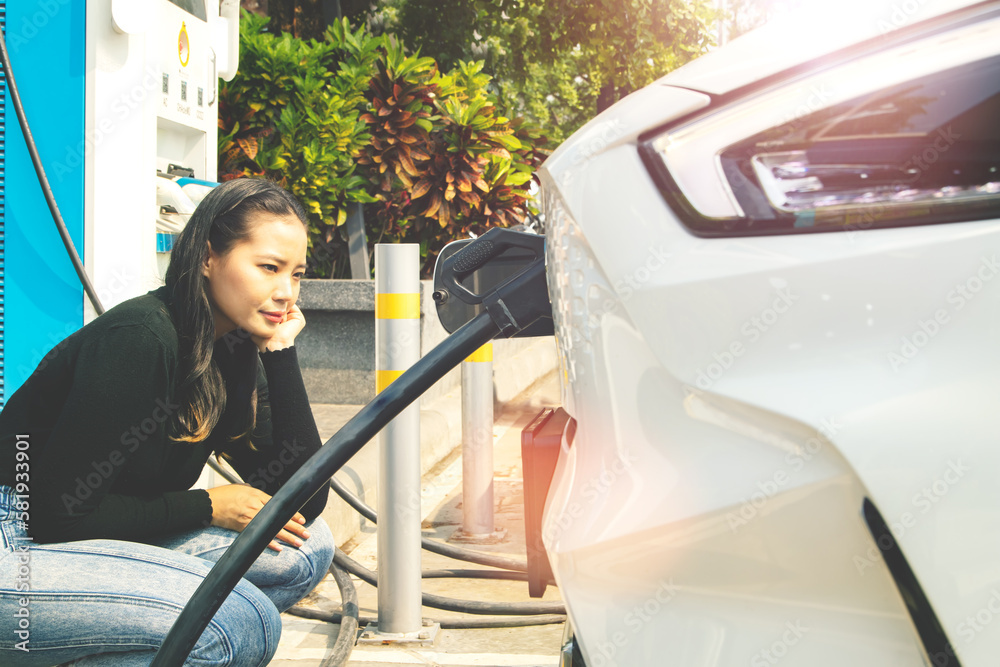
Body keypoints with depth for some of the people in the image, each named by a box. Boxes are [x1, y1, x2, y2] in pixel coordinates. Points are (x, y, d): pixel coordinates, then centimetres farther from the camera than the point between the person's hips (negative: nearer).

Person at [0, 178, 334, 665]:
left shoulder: (234, 354, 5)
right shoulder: (138, 338, -20)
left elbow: (304, 498, -2)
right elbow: (59, 510, -20)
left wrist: (281, 351, -6)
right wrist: (207, 507, -11)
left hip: (96, 544, 9)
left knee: (306, 548, -1)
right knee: (242, 624, -23)